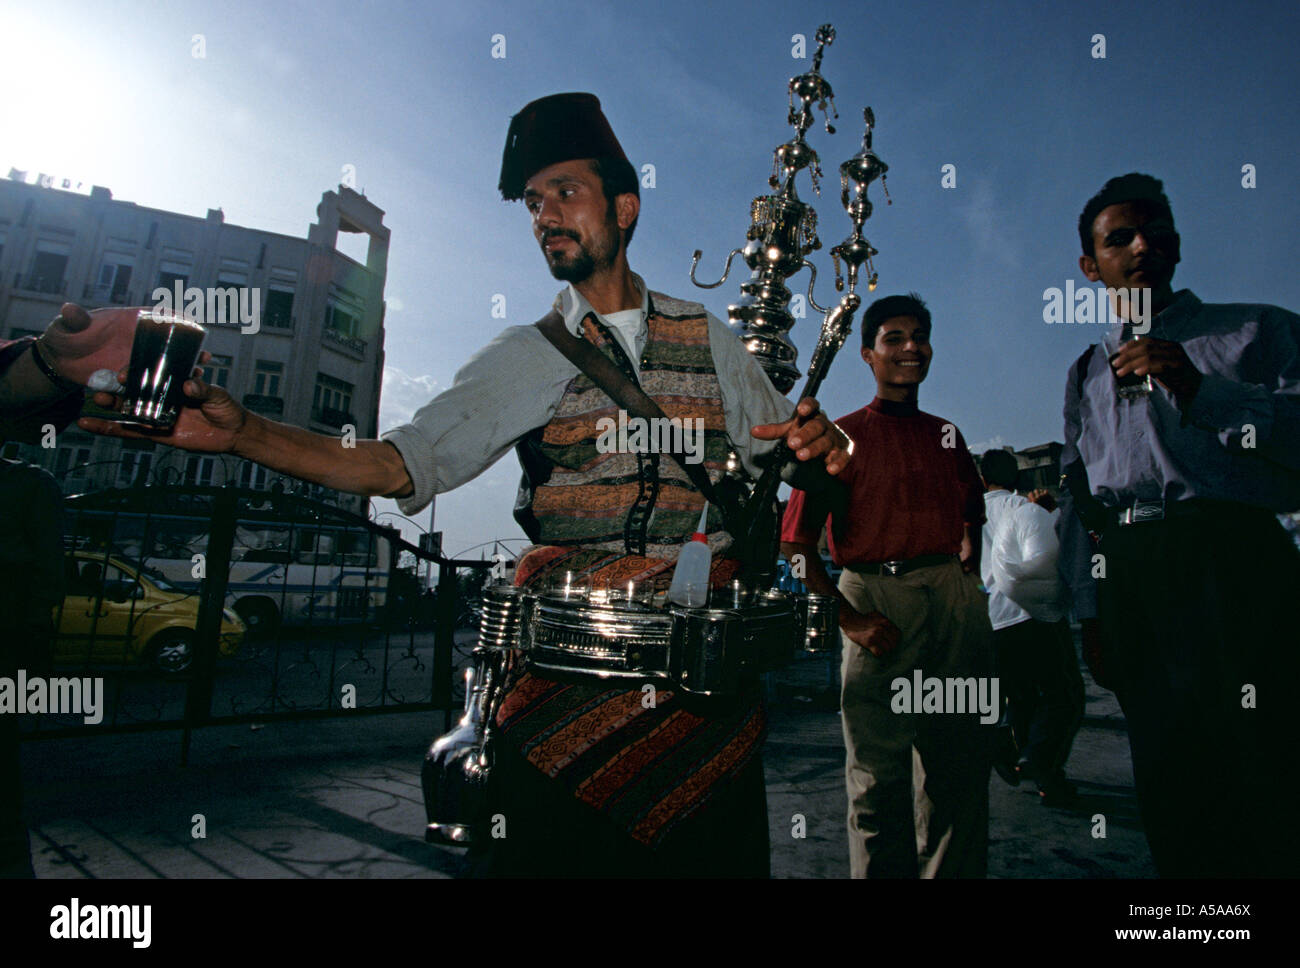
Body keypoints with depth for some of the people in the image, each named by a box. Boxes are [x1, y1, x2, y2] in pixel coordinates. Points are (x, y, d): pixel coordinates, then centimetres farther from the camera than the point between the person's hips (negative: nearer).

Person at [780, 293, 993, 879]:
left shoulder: (947, 435, 17)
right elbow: (796, 544, -4)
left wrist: (967, 568, 12)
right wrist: (847, 617, -12)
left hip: (954, 602, 5)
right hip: (874, 598, -4)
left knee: (959, 768, 12)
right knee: (878, 772, 3)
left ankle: (953, 872, 30)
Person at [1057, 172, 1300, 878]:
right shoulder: (1087, 373, 20)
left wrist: (1202, 388, -14)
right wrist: (1090, 613, 10)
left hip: (1232, 561, -3)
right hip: (1128, 580, 3)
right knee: (1169, 786, 7)